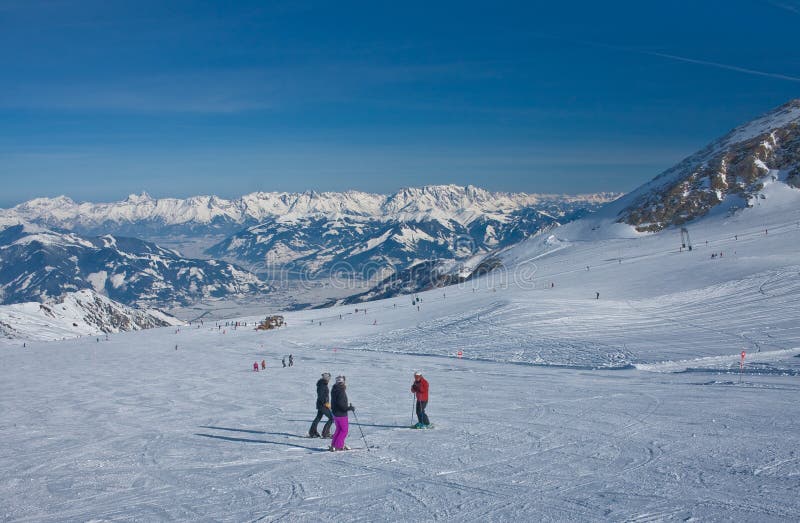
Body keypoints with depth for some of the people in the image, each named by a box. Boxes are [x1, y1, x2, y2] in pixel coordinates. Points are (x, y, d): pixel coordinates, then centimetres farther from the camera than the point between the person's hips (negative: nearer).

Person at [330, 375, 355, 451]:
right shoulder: (341, 391, -21)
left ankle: (333, 445, 20)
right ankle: (338, 446, -1)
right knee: (344, 430, 2)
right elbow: (341, 403, -26)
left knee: (339, 429, 20)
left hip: (335, 413, 9)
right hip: (341, 414, -9)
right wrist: (350, 407, -18)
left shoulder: (334, 389, 8)